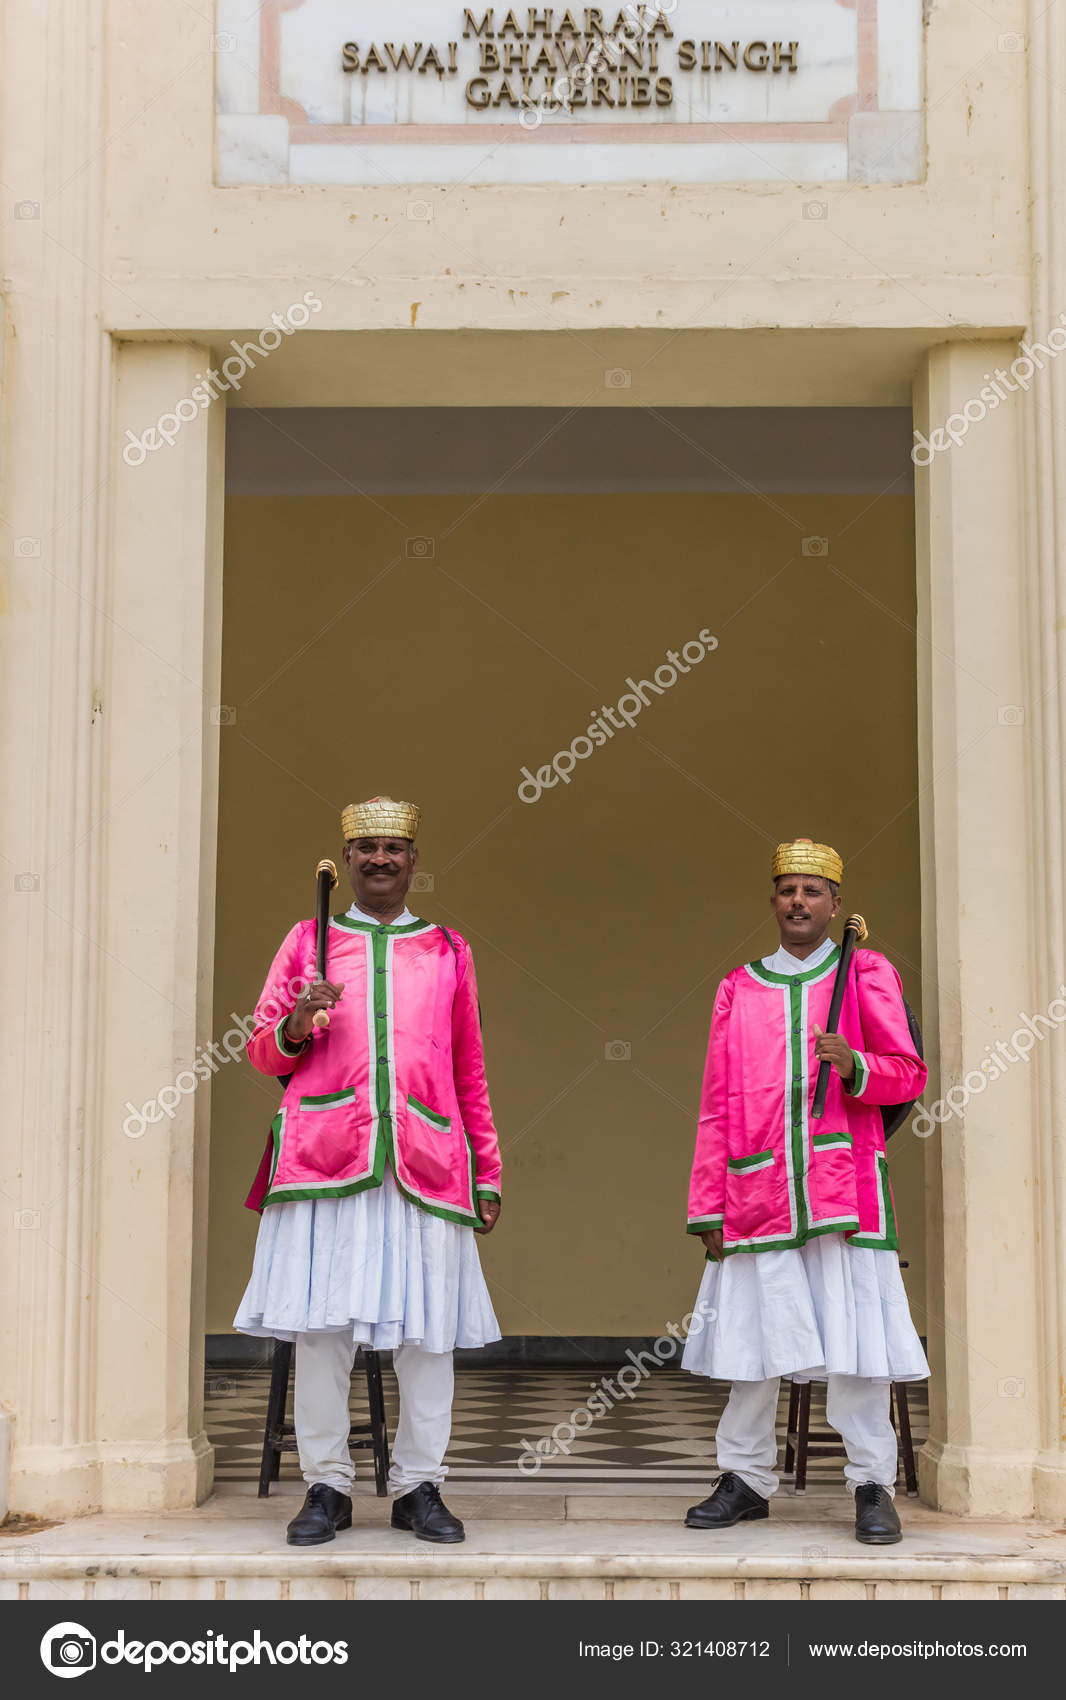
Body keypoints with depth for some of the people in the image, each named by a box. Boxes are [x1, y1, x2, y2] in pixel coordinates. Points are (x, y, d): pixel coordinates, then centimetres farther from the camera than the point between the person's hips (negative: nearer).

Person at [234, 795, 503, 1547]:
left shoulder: (449, 951, 17)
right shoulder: (308, 941, 14)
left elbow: (470, 1075, 18)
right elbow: (264, 1053, 13)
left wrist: (488, 1174, 13)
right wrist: (297, 1026, -10)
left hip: (427, 1166, 1)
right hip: (325, 1160, -1)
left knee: (428, 1330, -2)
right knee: (322, 1326, -3)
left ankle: (419, 1486, 9)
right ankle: (327, 1487, 7)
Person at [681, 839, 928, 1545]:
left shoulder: (867, 975, 8)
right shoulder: (740, 989, 14)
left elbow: (908, 1074, 5)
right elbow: (717, 1107, 13)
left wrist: (855, 1066, -17)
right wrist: (709, 1209, 8)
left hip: (843, 1185, -2)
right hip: (757, 1189, 2)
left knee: (855, 1332, -4)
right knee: (755, 1329, 4)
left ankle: (874, 1486, 4)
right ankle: (747, 1479, 14)